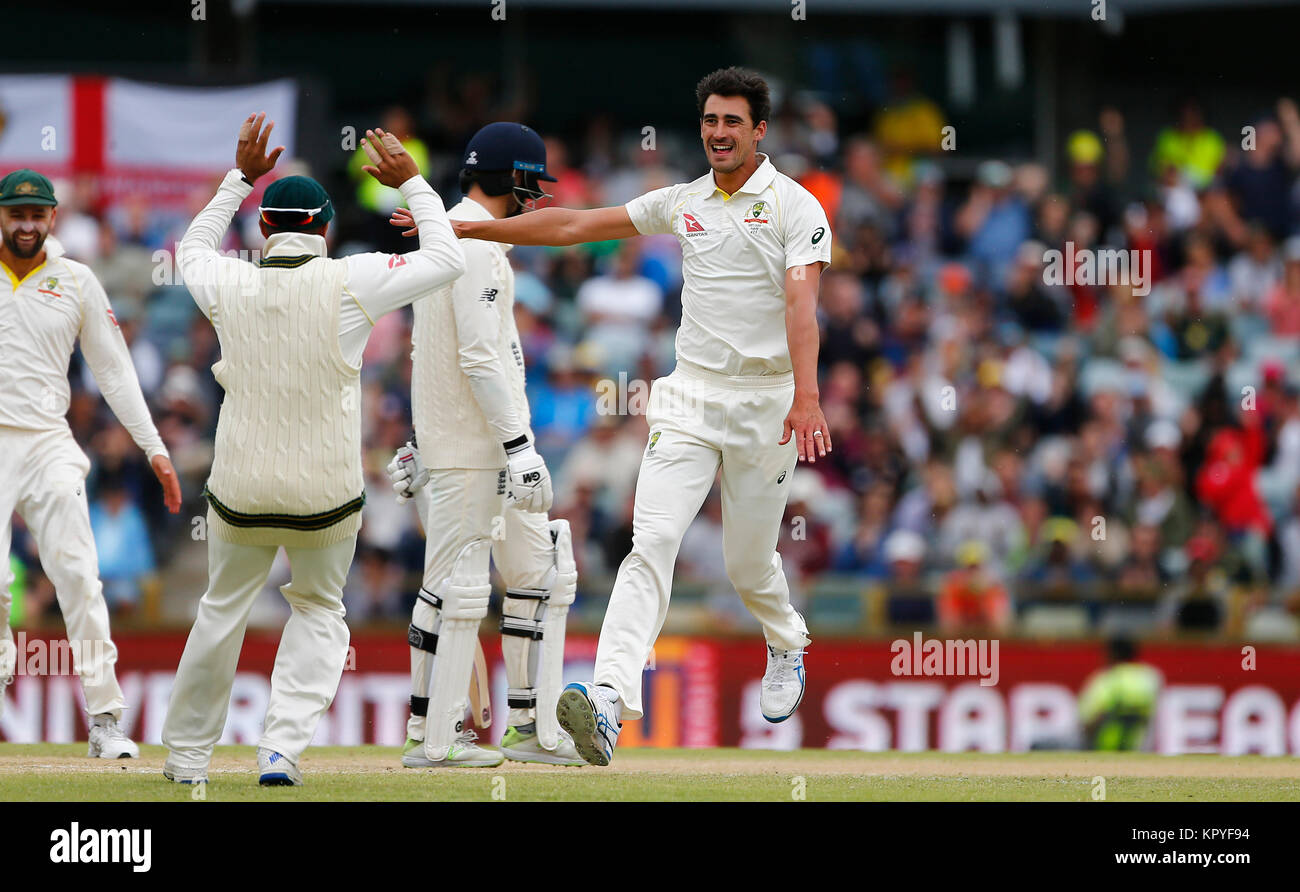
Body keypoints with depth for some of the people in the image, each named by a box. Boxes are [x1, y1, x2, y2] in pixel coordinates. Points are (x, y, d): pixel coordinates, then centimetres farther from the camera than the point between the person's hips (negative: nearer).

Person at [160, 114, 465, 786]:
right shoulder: (347, 283, -11)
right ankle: (283, 748, 1)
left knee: (222, 610, 20)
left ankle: (186, 756, 27)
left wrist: (240, 178, 26)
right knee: (317, 610, 19)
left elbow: (192, 249, 22)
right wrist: (410, 183, 9)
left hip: (239, 491, 1)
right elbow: (446, 259, -1)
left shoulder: (229, 286, -3)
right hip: (327, 496, -1)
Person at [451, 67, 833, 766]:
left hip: (766, 401, -3)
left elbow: (800, 301, -20)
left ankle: (787, 650, 42)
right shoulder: (684, 203, 10)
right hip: (691, 395, 3)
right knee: (653, 542, -15)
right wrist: (470, 230, 11)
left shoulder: (795, 207, -6)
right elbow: (575, 225, 14)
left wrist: (806, 398, -33)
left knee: (748, 562, 6)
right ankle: (608, 702, -29)